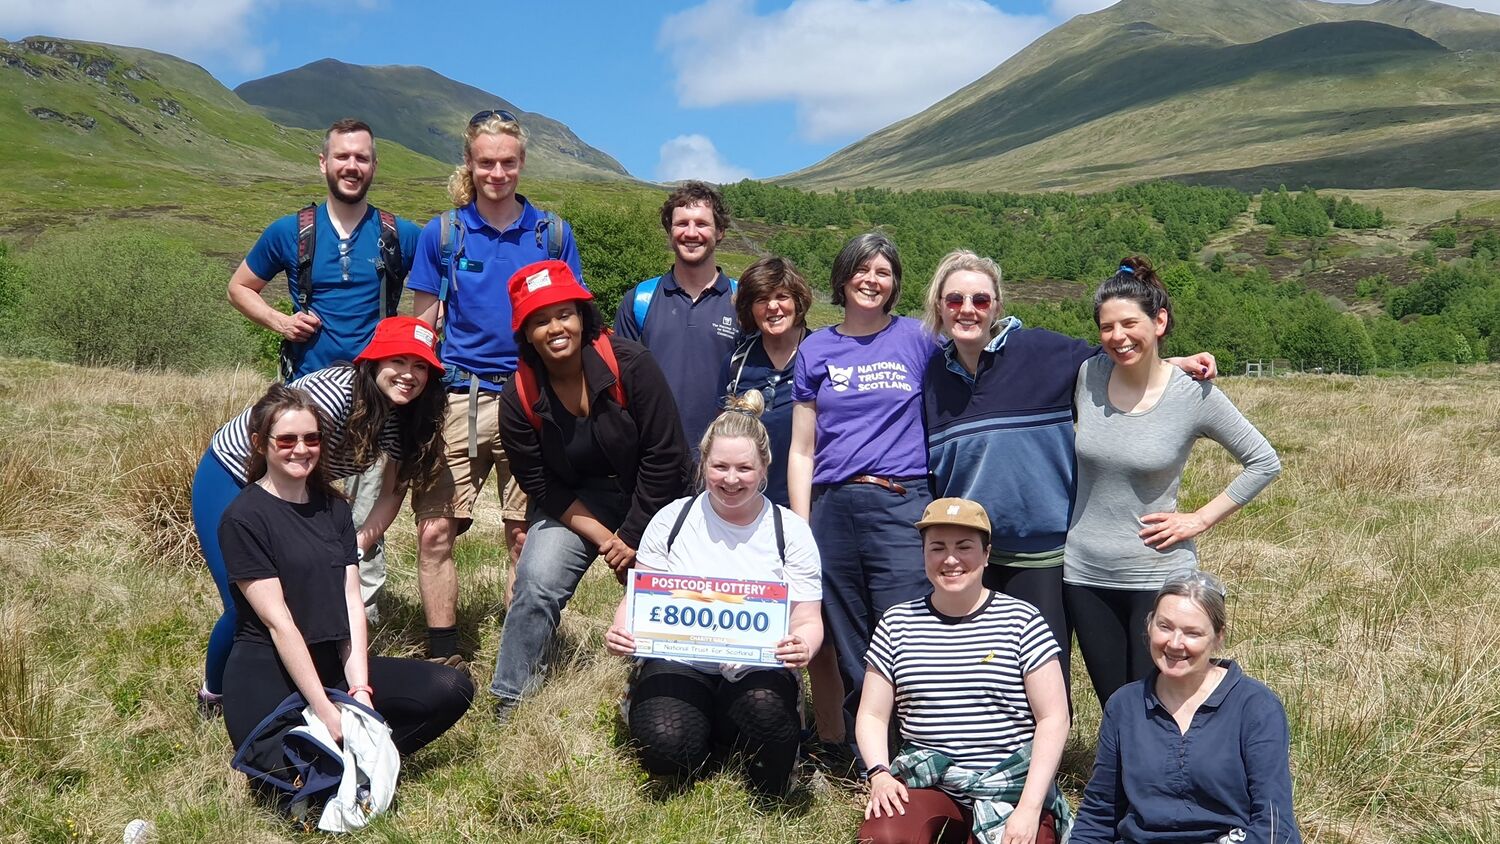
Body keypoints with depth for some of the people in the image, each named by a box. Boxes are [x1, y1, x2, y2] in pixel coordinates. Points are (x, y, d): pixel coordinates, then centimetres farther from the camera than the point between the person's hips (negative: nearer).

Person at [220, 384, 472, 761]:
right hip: (267, 674, -6)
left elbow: (352, 603, 4)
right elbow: (277, 620, -14)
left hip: (333, 666, 6)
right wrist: (325, 710, -19)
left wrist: (360, 690, -10)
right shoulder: (243, 518, -8)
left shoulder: (333, 507, 12)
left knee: (453, 689, -14)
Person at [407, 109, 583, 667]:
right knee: (434, 530, -4)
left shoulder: (553, 234, 6)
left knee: (526, 537, 2)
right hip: (456, 398, 1)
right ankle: (442, 659, 9)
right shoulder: (442, 234, 6)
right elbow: (423, 328, 10)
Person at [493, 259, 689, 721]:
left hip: (647, 502, -1)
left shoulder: (630, 365, -22)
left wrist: (633, 537, -14)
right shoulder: (520, 398, -14)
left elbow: (664, 457, -18)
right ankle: (510, 697, 1)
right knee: (537, 582, -17)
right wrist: (602, 539, -16)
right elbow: (541, 487, -8)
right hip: (575, 505, 1)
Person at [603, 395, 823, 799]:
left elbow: (807, 619, 0)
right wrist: (622, 630, -14)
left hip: (758, 670, 0)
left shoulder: (790, 531, 3)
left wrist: (802, 646, -24)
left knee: (766, 708, -35)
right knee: (667, 749, -29)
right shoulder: (673, 519, 6)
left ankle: (770, 798, -1)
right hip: (679, 664, 0)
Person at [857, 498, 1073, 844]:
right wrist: (879, 774, -10)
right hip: (924, 780, 0)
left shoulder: (1021, 620, -1)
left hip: (1010, 785, 0)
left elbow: (1053, 718, -2)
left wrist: (1029, 808, -11)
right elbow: (872, 716, 9)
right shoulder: (898, 622, 6)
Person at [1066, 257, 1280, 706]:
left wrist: (1198, 519, -6)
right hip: (1085, 574, 3)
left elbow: (1264, 462, 0)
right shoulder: (1087, 376, -3)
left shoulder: (1195, 395, -10)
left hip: (1157, 576, -3)